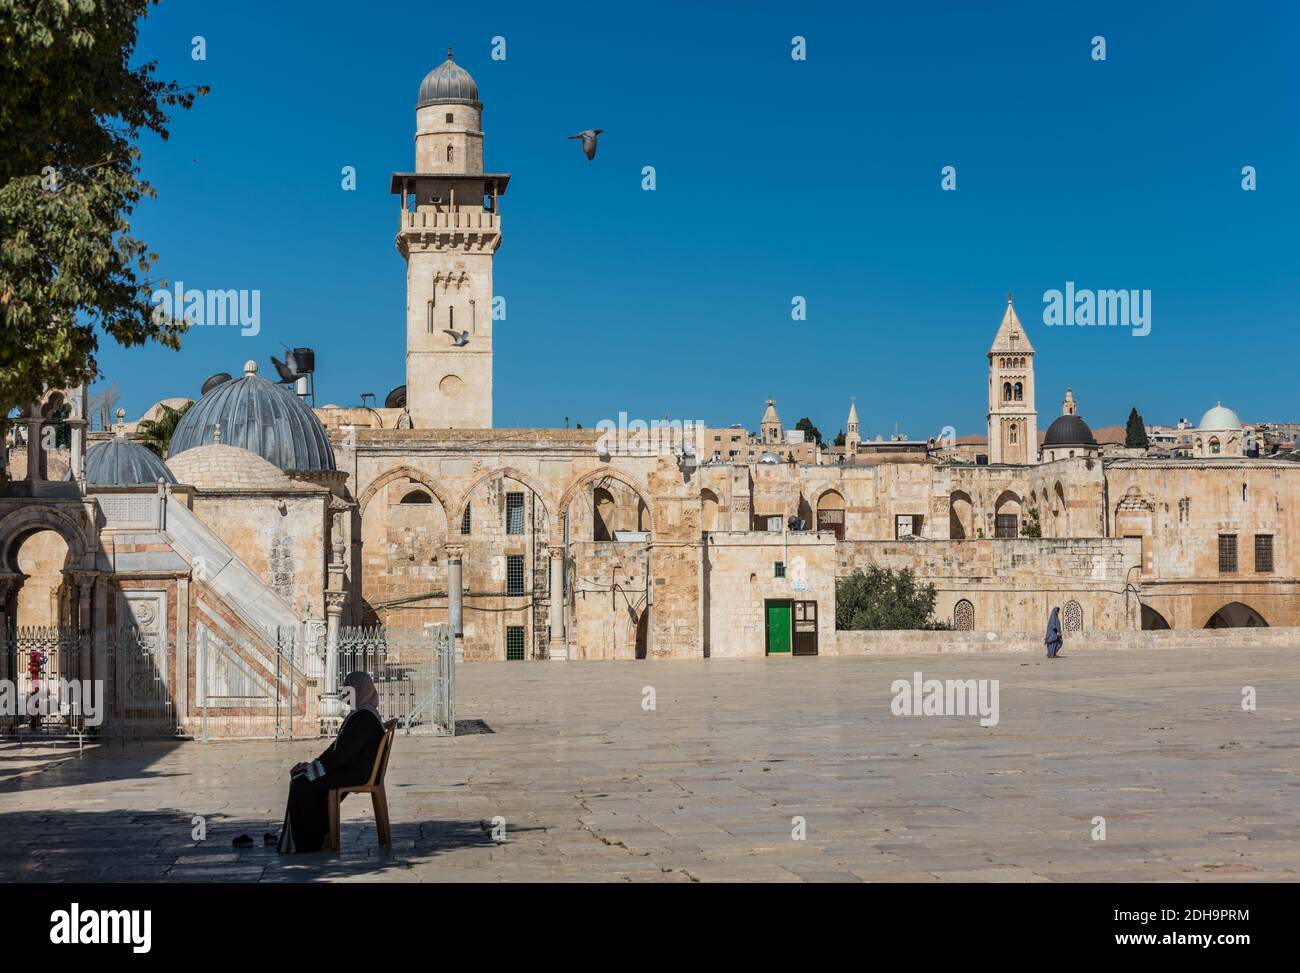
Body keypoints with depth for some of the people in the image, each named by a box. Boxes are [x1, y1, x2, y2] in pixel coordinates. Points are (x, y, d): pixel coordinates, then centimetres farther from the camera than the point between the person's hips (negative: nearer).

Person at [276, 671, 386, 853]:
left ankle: (308, 841, -4)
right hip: (351, 768, 11)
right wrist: (313, 765, 8)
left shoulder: (364, 718, -19)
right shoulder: (364, 713, 15)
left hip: (355, 773, -11)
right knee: (300, 778, 7)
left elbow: (344, 753, -23)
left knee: (302, 785, -15)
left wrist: (313, 768, -15)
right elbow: (339, 747, 17)